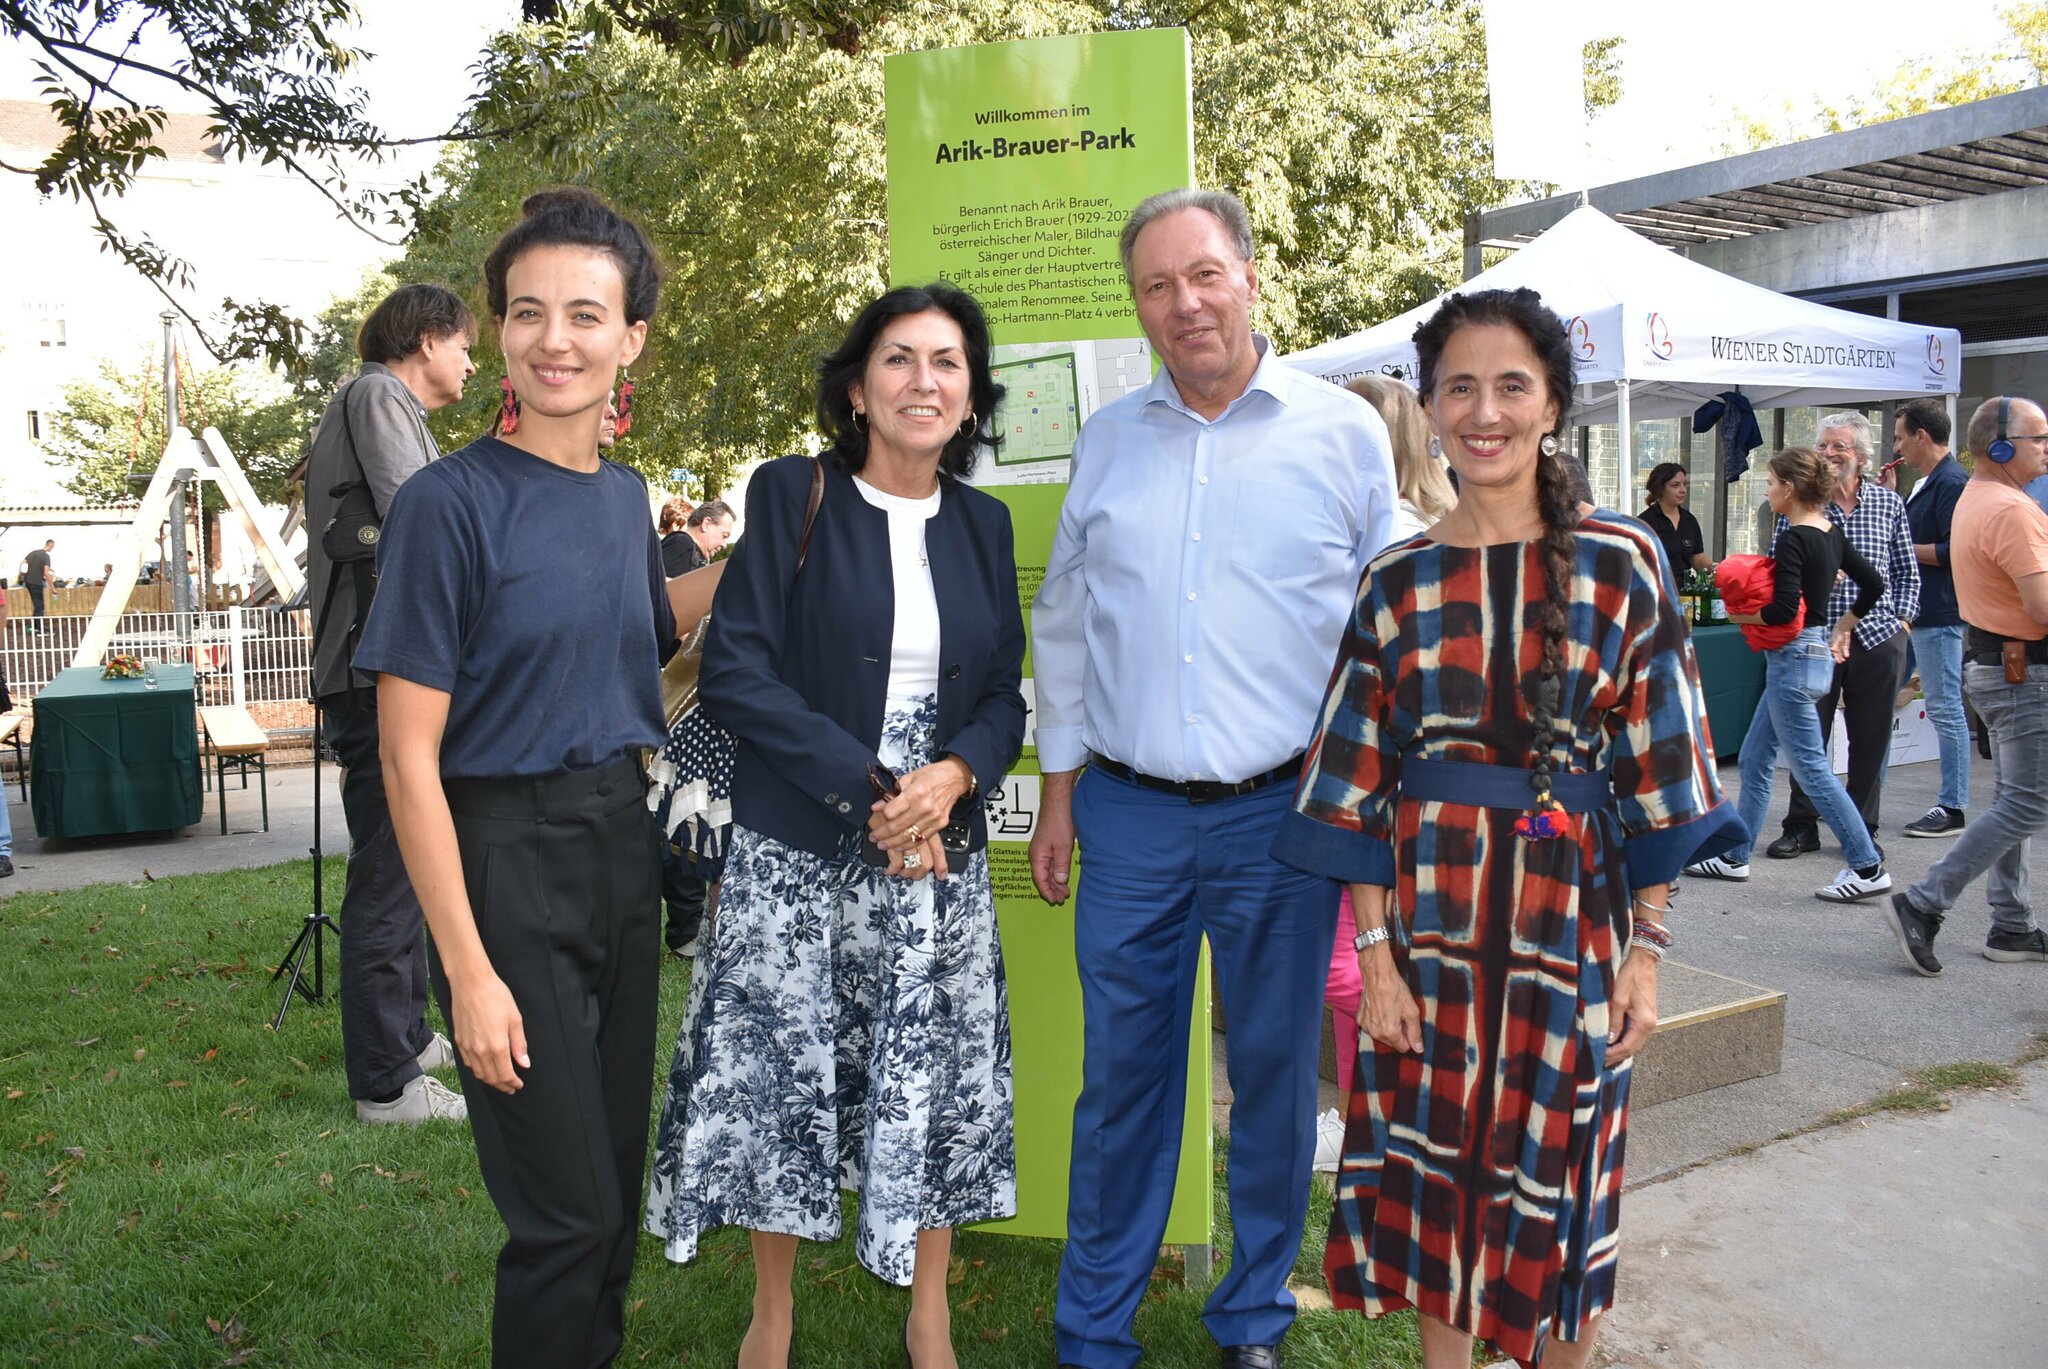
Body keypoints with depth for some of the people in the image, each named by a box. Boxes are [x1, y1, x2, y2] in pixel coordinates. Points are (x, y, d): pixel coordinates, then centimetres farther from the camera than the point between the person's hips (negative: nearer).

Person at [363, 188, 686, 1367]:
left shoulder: (626, 494, 7)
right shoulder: (451, 503, -12)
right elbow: (410, 757, -14)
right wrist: (468, 968, -17)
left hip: (623, 843, 6)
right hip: (507, 858, -6)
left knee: (617, 1183, 16)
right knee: (566, 1214, 0)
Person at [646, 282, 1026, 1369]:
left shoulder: (981, 523, 8)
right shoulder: (793, 495, -4)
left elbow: (1004, 695, 10)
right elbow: (736, 671, -10)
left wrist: (954, 774, -12)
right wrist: (867, 790, -16)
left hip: (939, 851, 3)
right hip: (798, 852, -3)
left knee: (937, 1077, 9)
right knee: (781, 1073, 5)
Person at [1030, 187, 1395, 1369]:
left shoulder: (1343, 431, 0)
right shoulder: (1109, 440, 7)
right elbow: (1063, 626, 13)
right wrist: (1056, 792, 10)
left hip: (1283, 813, -1)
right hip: (1129, 813, 2)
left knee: (1275, 1074, 11)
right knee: (1121, 1075, 9)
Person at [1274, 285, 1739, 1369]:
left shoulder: (1621, 563, -2)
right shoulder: (1396, 580, 1)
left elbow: (1657, 768, -1)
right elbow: (1361, 786, 0)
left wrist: (1646, 949, -4)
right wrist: (1375, 955, -5)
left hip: (1572, 912, -1)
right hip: (1432, 913, 1)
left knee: (1558, 1182, 10)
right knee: (1436, 1167, 12)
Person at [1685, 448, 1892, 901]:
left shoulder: (1792, 540, -18)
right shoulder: (1833, 534, 9)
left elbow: (1783, 611, -24)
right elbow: (1873, 584, 15)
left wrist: (1741, 615, -8)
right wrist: (1841, 628, 21)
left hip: (1794, 657, -10)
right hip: (1818, 651, 10)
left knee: (1810, 767, -3)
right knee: (1754, 759, 16)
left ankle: (1868, 867, 1)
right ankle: (1736, 856, 23)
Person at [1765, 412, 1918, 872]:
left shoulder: (1889, 503, 6)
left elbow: (1907, 571, 13)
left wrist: (1901, 619, 3)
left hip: (1877, 638, 1)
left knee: (1871, 738, 7)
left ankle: (1861, 829, 20)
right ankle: (1801, 826, 16)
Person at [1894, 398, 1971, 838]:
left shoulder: (1951, 482, -15)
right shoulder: (1925, 483, 16)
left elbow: (1954, 551, -22)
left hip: (1939, 615, -11)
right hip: (1919, 612, 11)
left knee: (1945, 708, -5)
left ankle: (1952, 808, 0)